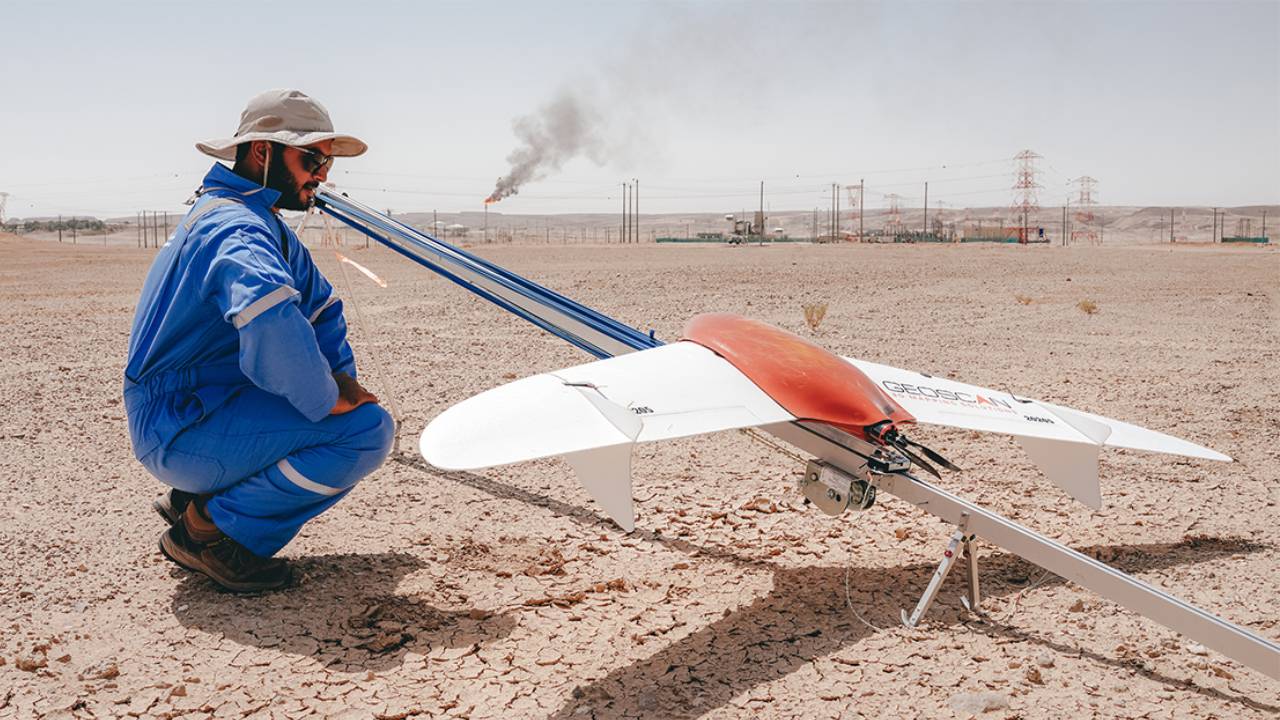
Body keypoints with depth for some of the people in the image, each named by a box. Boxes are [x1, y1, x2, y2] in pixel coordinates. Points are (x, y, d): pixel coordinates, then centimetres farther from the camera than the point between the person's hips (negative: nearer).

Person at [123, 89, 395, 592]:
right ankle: (209, 530, -8)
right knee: (366, 431, -22)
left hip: (180, 417, 10)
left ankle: (195, 500, 14)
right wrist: (327, 400, -26)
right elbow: (270, 318, -39)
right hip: (179, 431, -10)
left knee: (359, 413, 15)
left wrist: (343, 383, 1)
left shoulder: (266, 225, 15)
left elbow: (321, 307, 18)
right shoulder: (237, 228, -19)